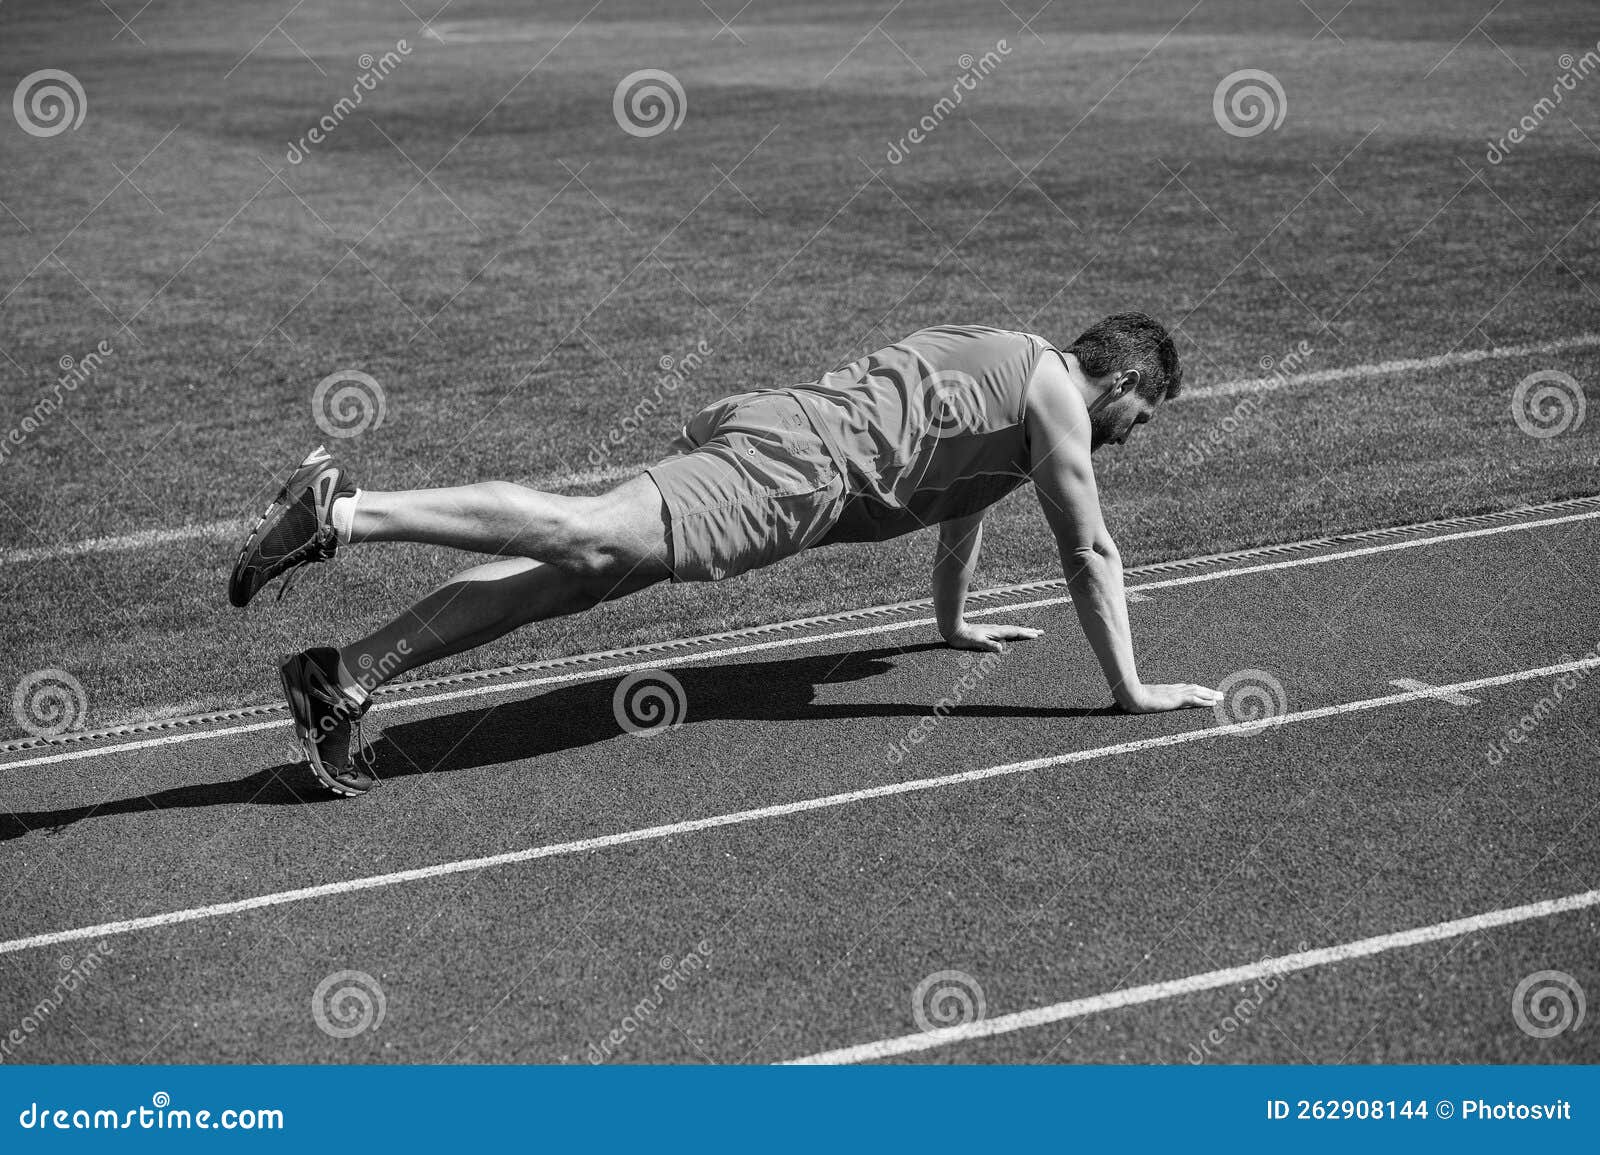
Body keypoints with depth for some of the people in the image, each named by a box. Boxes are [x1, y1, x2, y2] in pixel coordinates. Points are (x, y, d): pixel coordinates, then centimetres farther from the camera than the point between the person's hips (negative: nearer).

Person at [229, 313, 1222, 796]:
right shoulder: (1058, 394, 6)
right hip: (799, 463, -9)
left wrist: (952, 621, 57)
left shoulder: (1011, 364, 33)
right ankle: (344, 512, -36)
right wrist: (1132, 690, 10)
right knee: (591, 537, -25)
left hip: (765, 433, 9)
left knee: (571, 575, -4)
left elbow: (963, 496, 47)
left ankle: (348, 676, -13)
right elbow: (1091, 550, 4)